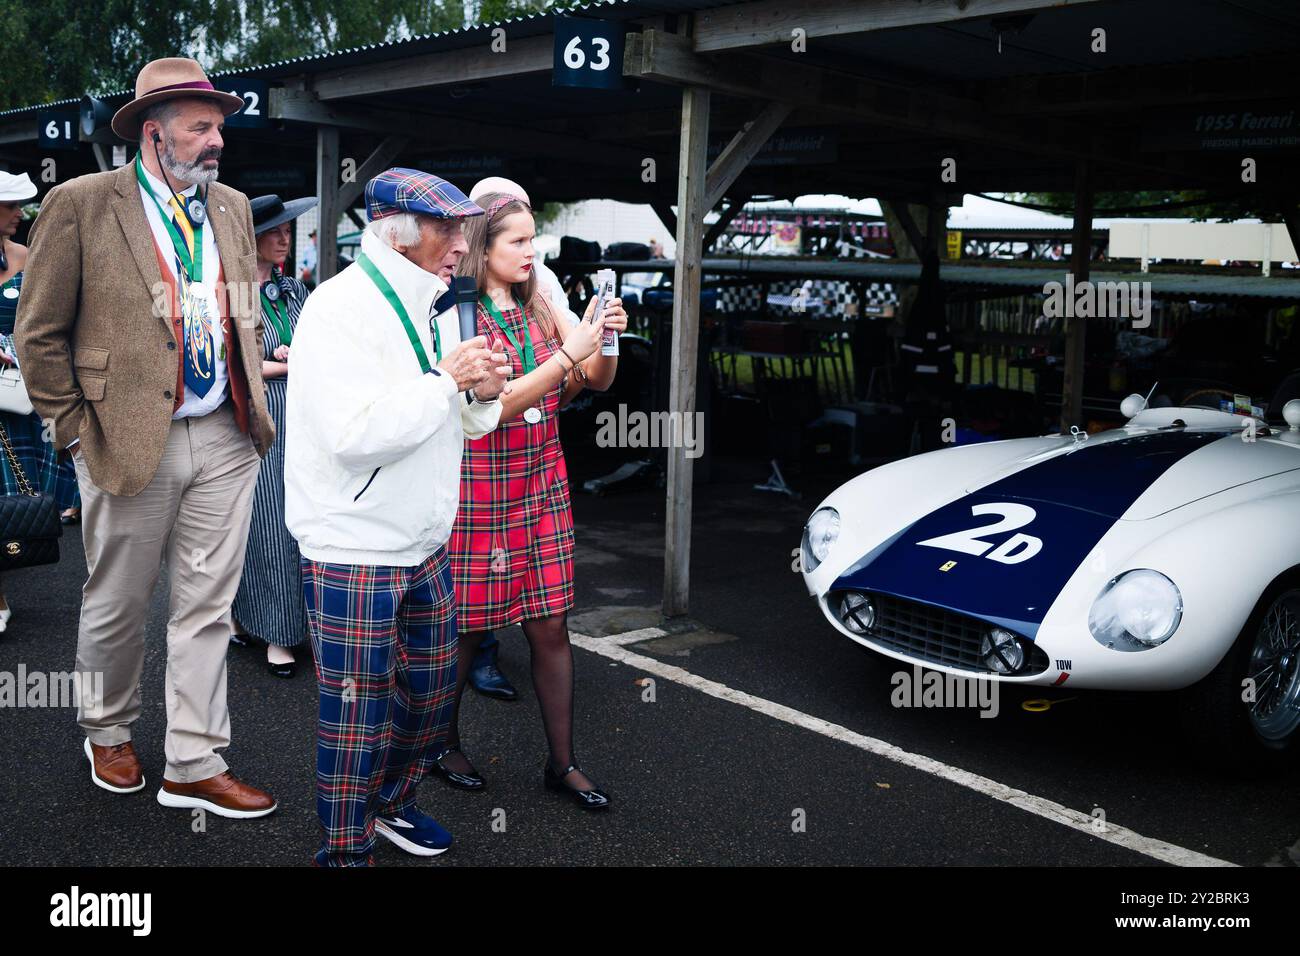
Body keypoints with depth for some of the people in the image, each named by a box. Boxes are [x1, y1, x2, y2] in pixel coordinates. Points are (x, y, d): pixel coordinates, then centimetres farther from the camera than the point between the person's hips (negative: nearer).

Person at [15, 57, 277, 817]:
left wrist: (253, 405, 12)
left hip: (226, 440, 4)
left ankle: (195, 764, 17)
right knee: (119, 605, 11)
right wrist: (76, 429, -5)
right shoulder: (81, 204, -4)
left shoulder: (233, 208, 11)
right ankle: (109, 732, 36)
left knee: (208, 608, 7)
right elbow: (40, 333, -3)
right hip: (132, 442, -4)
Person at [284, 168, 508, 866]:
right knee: (359, 713, 3)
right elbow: (355, 432, -29)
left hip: (425, 544, 9)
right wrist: (449, 382, -21)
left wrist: (483, 394, -4)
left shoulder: (432, 310, 11)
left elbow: (454, 427, 18)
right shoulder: (340, 307, -16)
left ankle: (392, 802, 43)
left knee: (432, 689, 19)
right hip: (354, 552, -8)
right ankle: (345, 851, 23)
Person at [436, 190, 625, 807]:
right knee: (465, 628, 6)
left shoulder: (538, 308, 8)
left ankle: (562, 763, 15)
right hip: (477, 491, -5)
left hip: (541, 485, 5)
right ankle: (445, 744, 29)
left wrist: (607, 340, -11)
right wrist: (567, 354, -24)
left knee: (551, 625, 5)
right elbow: (491, 405, -19)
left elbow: (596, 383, 9)